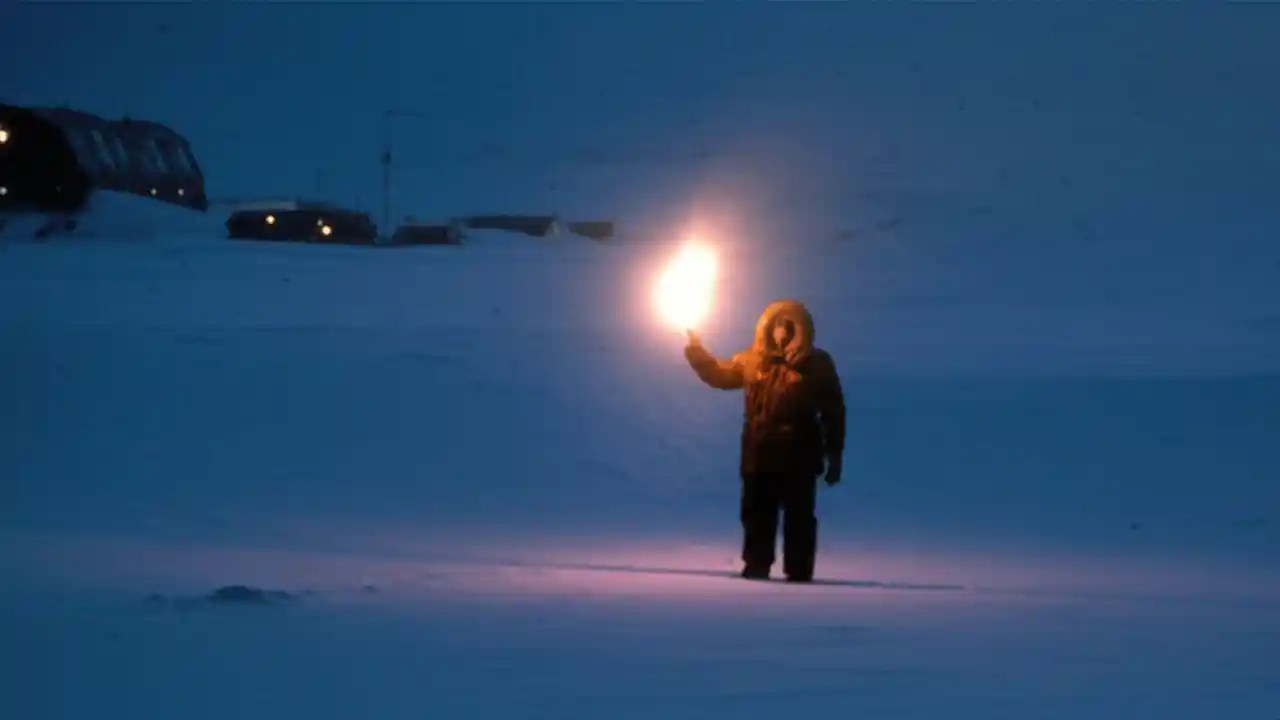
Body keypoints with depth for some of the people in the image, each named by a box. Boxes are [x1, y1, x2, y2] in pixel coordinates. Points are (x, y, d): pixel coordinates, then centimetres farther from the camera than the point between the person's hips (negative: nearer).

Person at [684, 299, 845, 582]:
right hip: (760, 455, 4)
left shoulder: (816, 364, -2)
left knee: (798, 516, 0)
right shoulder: (753, 360, 7)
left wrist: (834, 455, -5)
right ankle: (756, 566, 16)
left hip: (799, 457, -4)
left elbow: (833, 412, -2)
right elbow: (719, 374, 21)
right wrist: (696, 351, 5)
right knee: (757, 514, 8)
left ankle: (799, 571, 4)